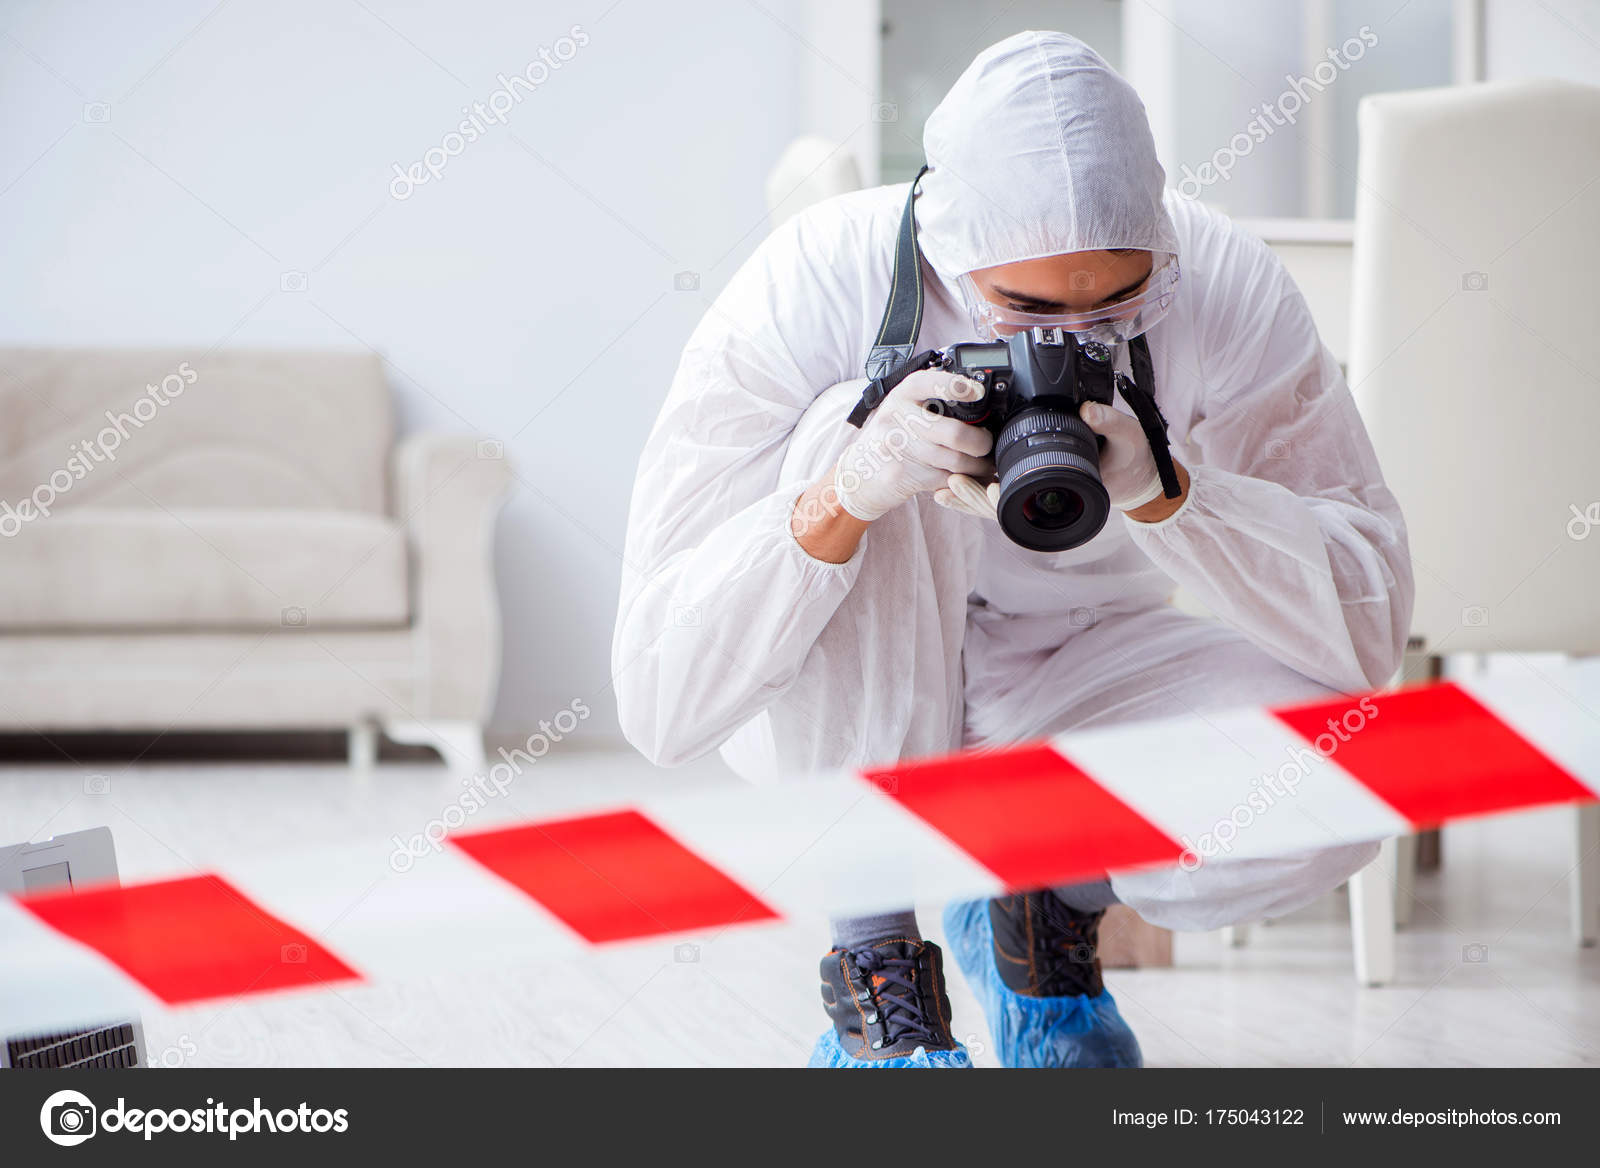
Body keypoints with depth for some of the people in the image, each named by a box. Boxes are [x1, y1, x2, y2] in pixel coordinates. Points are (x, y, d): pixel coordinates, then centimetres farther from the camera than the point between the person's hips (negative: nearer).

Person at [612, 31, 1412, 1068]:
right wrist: (840, 501, -46)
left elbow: (1373, 635, -23)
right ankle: (876, 960, -17)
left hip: (1075, 678, 2)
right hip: (838, 717, -2)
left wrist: (1161, 493, -38)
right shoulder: (811, 289, -27)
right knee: (855, 426, -33)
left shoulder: (1227, 289, -22)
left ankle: (1048, 902, 7)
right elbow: (657, 708, -30)